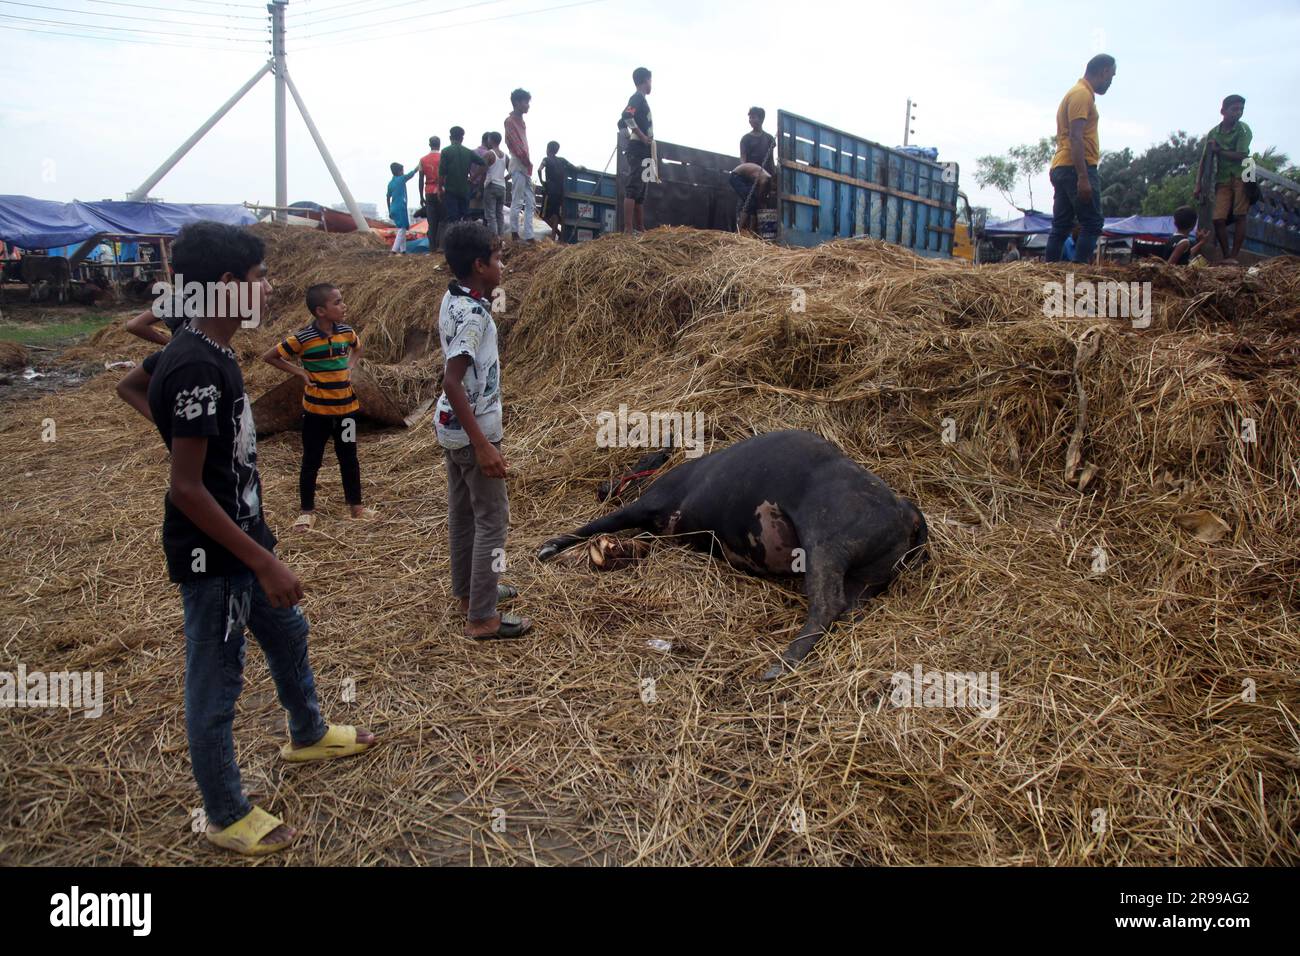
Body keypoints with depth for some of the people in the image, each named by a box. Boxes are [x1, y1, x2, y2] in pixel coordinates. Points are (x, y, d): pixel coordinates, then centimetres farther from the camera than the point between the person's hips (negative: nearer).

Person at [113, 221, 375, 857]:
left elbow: (130, 384, 22)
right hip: (212, 556, -10)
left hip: (243, 539, 10)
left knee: (288, 634, 26)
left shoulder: (197, 349, 3)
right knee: (216, 684, 6)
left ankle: (308, 736, 50)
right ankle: (227, 817, 23)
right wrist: (264, 561, -25)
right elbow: (186, 488, -27)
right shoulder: (198, 368, -27)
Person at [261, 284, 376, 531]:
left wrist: (350, 367, 4)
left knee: (349, 458, 14)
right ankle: (307, 511, 19)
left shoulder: (346, 332, -2)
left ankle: (356, 506, 27)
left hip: (345, 408, 4)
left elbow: (359, 348, 21)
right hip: (316, 410, -4)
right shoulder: (303, 338, -16)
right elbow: (269, 357, -7)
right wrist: (299, 372, -12)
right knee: (311, 461, 7)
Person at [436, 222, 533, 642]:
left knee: (463, 512, 19)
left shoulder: (454, 301, 6)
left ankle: (469, 591, 35)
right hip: (473, 430, -10)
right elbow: (453, 382, -29)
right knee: (492, 519, -2)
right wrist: (483, 445, -30)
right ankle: (483, 618, 3)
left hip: (453, 427, 10)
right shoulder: (472, 314, -23)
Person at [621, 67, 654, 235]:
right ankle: (629, 230, -22)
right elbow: (627, 116, -24)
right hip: (639, 149, -10)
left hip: (640, 150, 10)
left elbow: (622, 122, 26)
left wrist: (629, 139, 20)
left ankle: (640, 228, 11)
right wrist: (642, 136, -21)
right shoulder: (639, 97, -6)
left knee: (640, 191, 9)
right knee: (633, 188, -16)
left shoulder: (638, 98, 22)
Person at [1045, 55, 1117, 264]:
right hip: (1076, 168, -10)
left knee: (1061, 227, 7)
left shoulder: (1077, 93, 24)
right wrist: (1083, 177, -24)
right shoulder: (1082, 94, -8)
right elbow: (1075, 138, -18)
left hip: (1061, 168, 10)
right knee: (1093, 224, -11)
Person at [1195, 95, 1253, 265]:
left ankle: (1234, 256, -8)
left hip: (1241, 177, -3)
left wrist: (1218, 150, -4)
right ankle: (1226, 257, 3)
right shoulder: (1213, 133, 8)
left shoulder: (1243, 129, -1)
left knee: (1240, 217, -8)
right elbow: (1204, 161, 9)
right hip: (1222, 180, 3)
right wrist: (1198, 184, 2)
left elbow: (1240, 155, -12)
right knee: (1218, 219, -6)